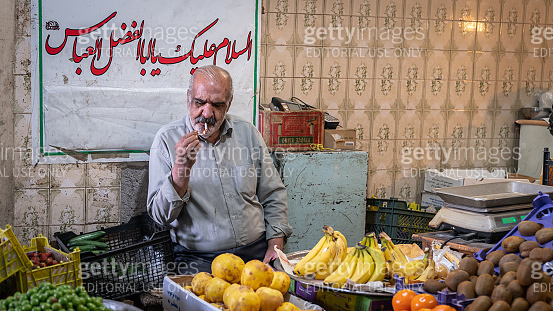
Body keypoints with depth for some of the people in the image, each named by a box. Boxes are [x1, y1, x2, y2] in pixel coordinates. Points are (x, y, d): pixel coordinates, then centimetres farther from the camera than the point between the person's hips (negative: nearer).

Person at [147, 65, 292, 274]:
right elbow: (160, 215, -8)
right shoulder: (167, 139, -3)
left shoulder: (248, 133, 8)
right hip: (199, 259, -3)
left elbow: (273, 194, 16)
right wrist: (181, 169, -23)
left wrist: (275, 245, 3)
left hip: (256, 251, 3)